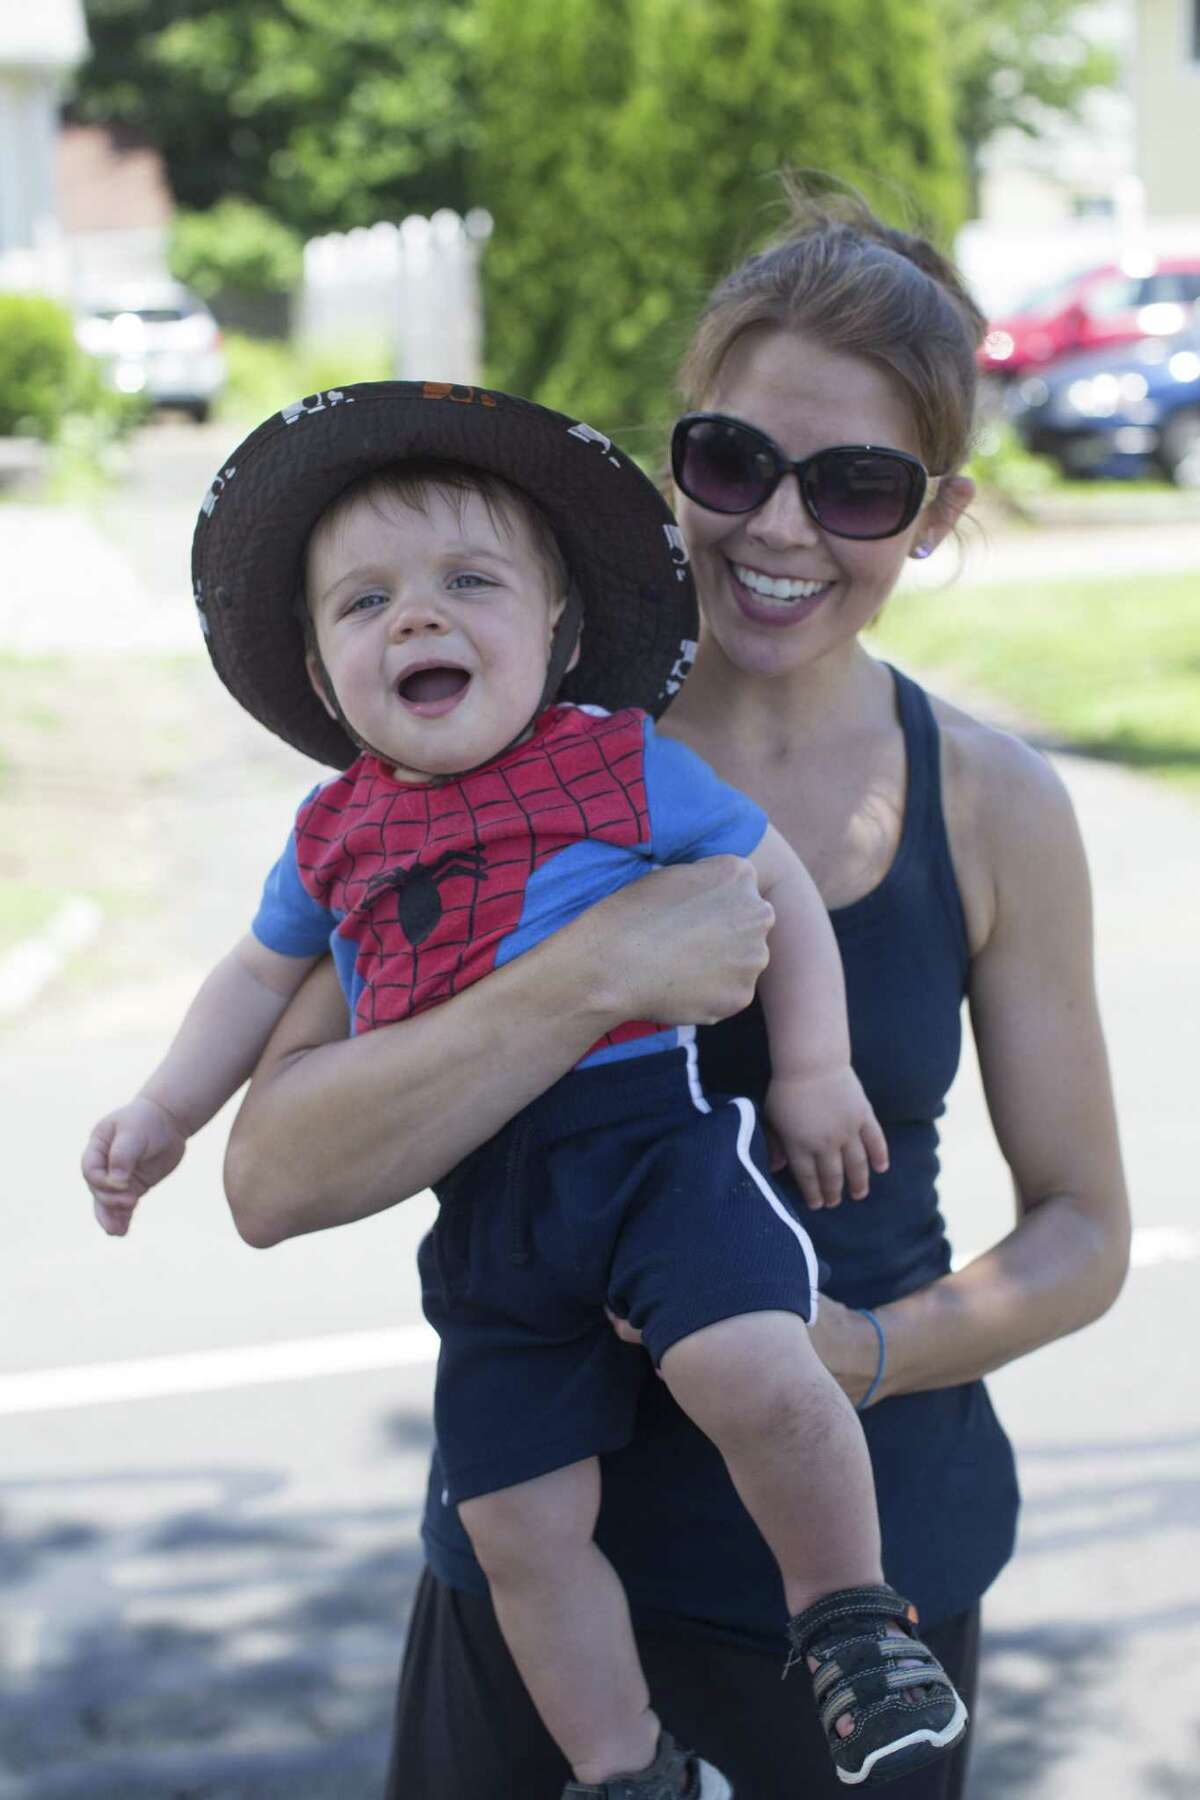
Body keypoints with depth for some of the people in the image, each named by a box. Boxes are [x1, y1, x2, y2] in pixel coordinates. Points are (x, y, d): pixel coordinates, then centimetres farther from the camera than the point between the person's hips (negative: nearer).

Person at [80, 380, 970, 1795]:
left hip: (654, 1132, -4)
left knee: (751, 1372, -30)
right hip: (481, 1210, 5)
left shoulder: (618, 764, 1)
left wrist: (811, 1068, 3)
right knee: (518, 1524, 2)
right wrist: (164, 1110, 23)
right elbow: (262, 977, 29)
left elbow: (776, 883, 7)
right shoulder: (332, 837, 12)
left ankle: (850, 1614, -4)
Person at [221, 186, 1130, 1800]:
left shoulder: (990, 809, -6)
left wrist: (869, 1353, -16)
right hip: (537, 1530, 0)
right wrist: (596, 977, -31)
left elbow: (1080, 1230, 3)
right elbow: (274, 1180, -19)